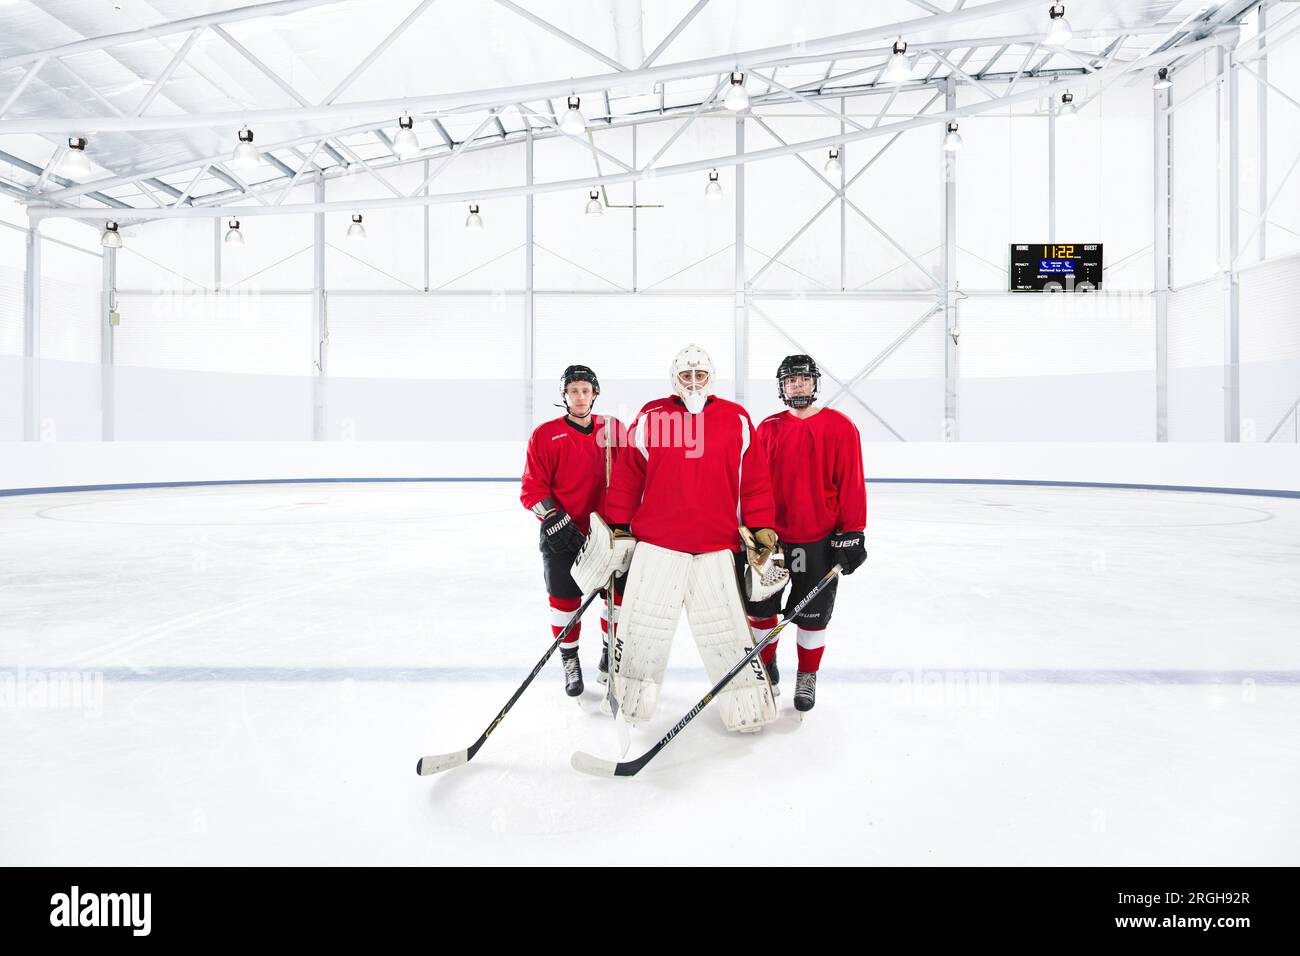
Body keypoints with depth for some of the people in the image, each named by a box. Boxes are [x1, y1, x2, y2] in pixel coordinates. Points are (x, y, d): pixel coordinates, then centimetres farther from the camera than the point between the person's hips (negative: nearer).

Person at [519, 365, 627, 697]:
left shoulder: (614, 429, 4)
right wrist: (556, 521, -16)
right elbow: (532, 487, -5)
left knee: (620, 593, 7)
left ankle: (611, 654, 30)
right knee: (565, 598, 5)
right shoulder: (546, 435, -3)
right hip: (563, 534, -2)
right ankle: (569, 661, 25)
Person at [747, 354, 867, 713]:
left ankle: (807, 676, 29)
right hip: (770, 535, 3)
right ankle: (765, 668, 31)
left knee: (812, 614, 8)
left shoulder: (840, 427, -4)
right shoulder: (768, 428, 5)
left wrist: (851, 534, -9)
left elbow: (852, 484, -6)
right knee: (760, 608, 8)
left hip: (819, 540, -2)